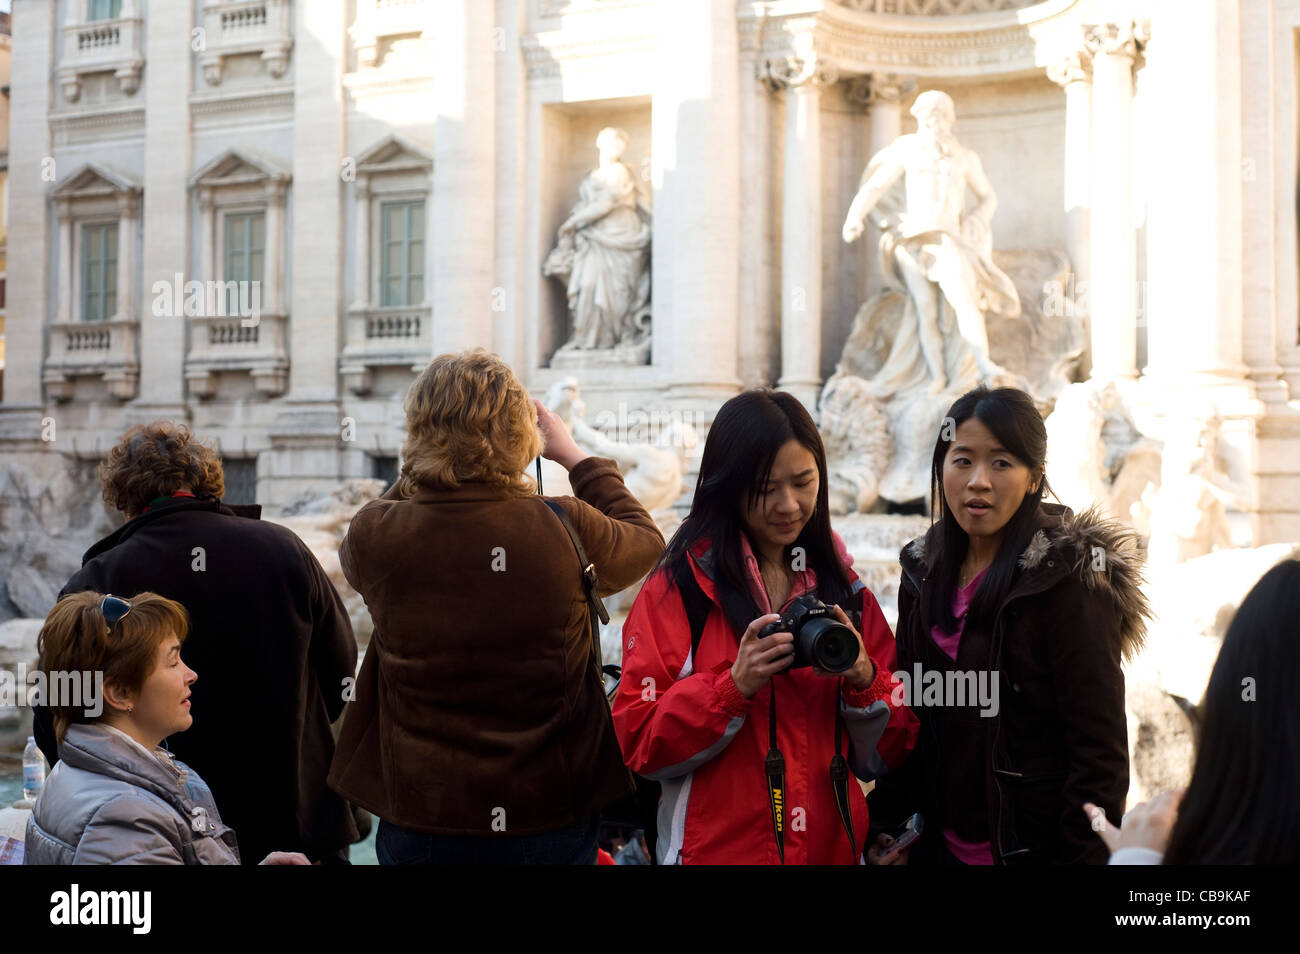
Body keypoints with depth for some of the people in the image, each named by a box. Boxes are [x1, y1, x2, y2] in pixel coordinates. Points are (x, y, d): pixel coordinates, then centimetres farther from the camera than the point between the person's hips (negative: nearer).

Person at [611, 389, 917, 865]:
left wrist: (863, 680, -14)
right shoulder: (678, 587, -6)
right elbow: (640, 743, -11)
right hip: (716, 849, -3)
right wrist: (735, 686, -23)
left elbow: (886, 754, 4)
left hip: (833, 847, 4)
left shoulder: (845, 588, 5)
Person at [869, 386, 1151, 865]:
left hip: (1037, 846, -6)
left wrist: (1086, 852, -20)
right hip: (941, 844, 6)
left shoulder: (1068, 578, -14)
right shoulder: (924, 572, 4)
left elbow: (1098, 744, -16)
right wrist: (887, 824, 4)